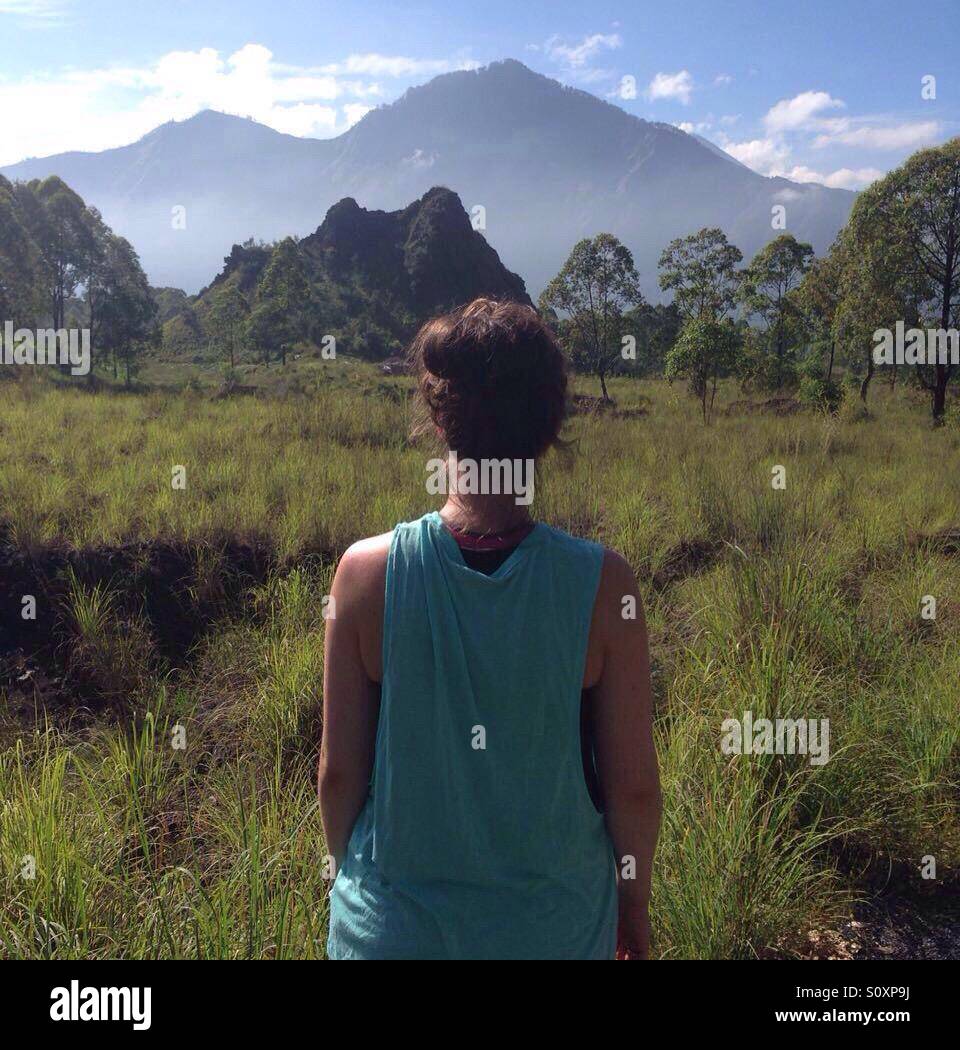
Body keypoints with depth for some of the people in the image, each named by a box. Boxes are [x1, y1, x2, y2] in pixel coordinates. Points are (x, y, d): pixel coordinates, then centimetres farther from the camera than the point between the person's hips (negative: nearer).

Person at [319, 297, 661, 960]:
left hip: (395, 923, 0)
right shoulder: (604, 584, -20)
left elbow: (339, 771, -10)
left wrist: (350, 872, 9)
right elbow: (635, 787, -11)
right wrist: (636, 904, 7)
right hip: (557, 926, 0)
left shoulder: (365, 570, -19)